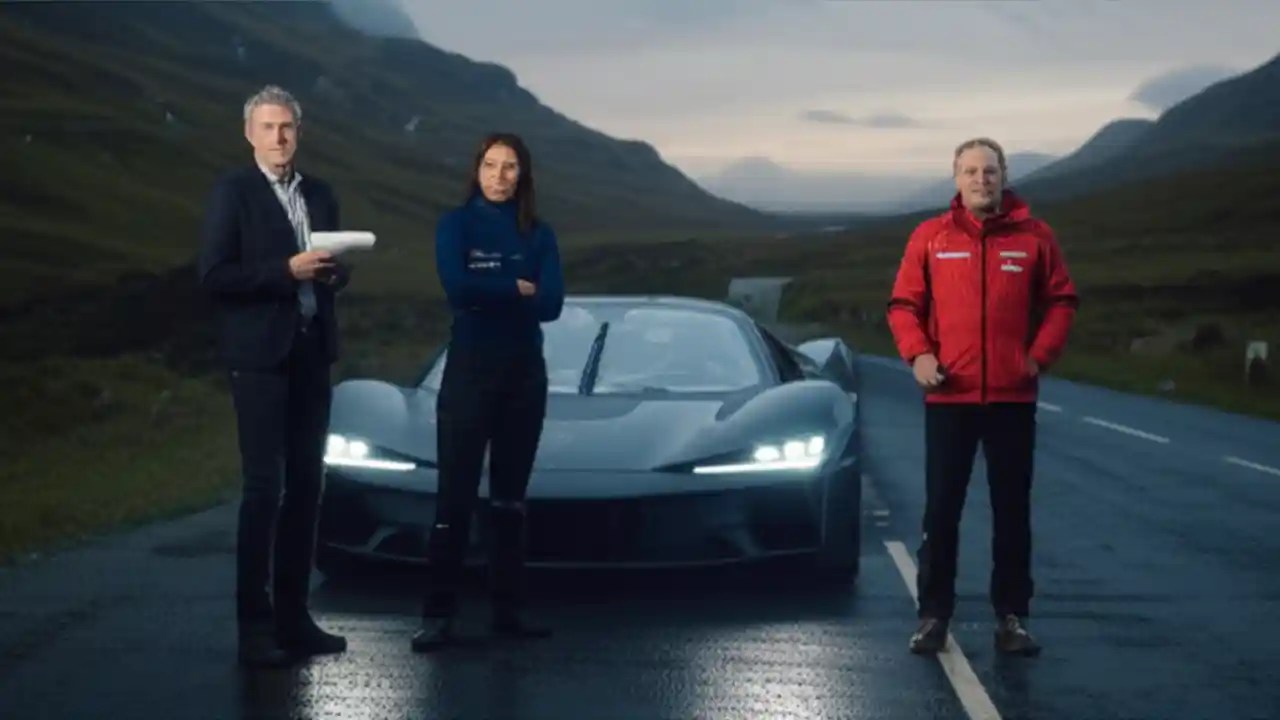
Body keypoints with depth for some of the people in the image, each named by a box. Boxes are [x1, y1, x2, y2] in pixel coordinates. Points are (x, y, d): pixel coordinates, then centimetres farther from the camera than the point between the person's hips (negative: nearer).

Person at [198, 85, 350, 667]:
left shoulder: (320, 194, 13)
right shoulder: (232, 192, -4)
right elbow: (214, 276, -12)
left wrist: (334, 272, -3)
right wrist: (286, 270, -20)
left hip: (311, 353, 6)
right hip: (259, 355, -6)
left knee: (305, 485, 8)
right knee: (264, 487, -8)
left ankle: (293, 616, 16)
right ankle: (254, 625, -3)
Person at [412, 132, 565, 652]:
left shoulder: (539, 234, 8)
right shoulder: (455, 224, 0)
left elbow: (552, 304, -6)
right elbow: (456, 287, -18)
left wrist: (486, 293, -11)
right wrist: (517, 289, -9)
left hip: (525, 372, 4)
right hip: (469, 369, -3)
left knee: (510, 495, 8)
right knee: (455, 495, -7)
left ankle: (507, 609, 13)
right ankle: (438, 614, -7)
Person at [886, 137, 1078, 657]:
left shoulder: (1035, 237, 2)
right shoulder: (930, 237, 2)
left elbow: (1062, 301, 7)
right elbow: (903, 304, 5)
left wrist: (1040, 355, -4)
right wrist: (918, 354, -10)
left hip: (1013, 397, 0)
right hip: (948, 396, 0)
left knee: (1012, 511, 7)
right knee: (941, 511, 4)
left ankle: (1011, 617, 16)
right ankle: (933, 615, 12)